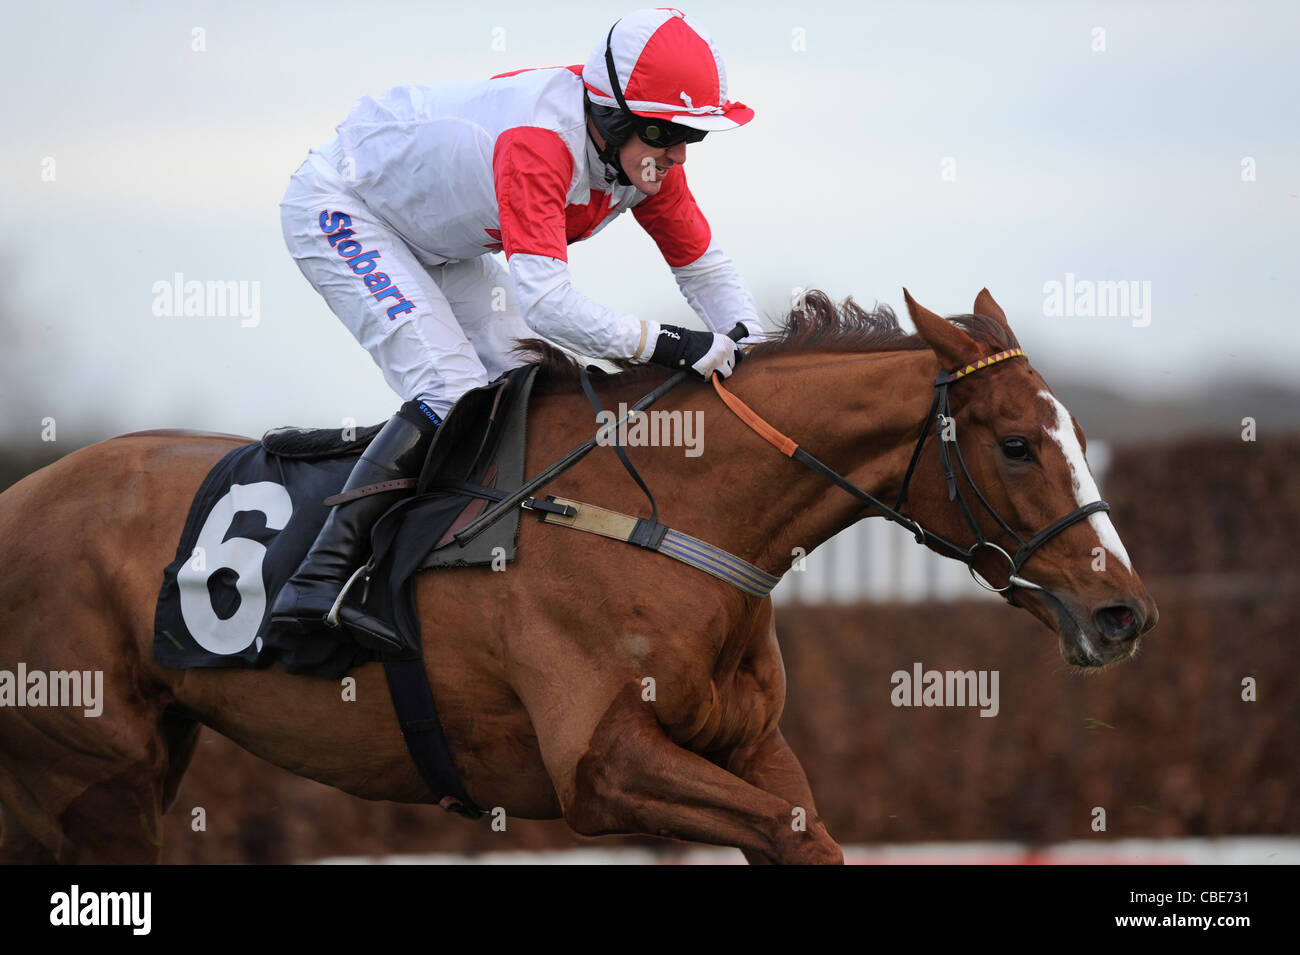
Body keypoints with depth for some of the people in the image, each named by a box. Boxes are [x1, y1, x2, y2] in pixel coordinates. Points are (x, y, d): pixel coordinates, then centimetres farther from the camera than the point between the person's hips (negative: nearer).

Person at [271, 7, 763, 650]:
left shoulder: (646, 155, -14)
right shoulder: (539, 144, -40)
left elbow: (706, 270, -2)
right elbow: (545, 302, -48)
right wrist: (665, 344, -49)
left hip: (437, 243, 9)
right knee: (453, 392, -23)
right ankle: (317, 583, -29)